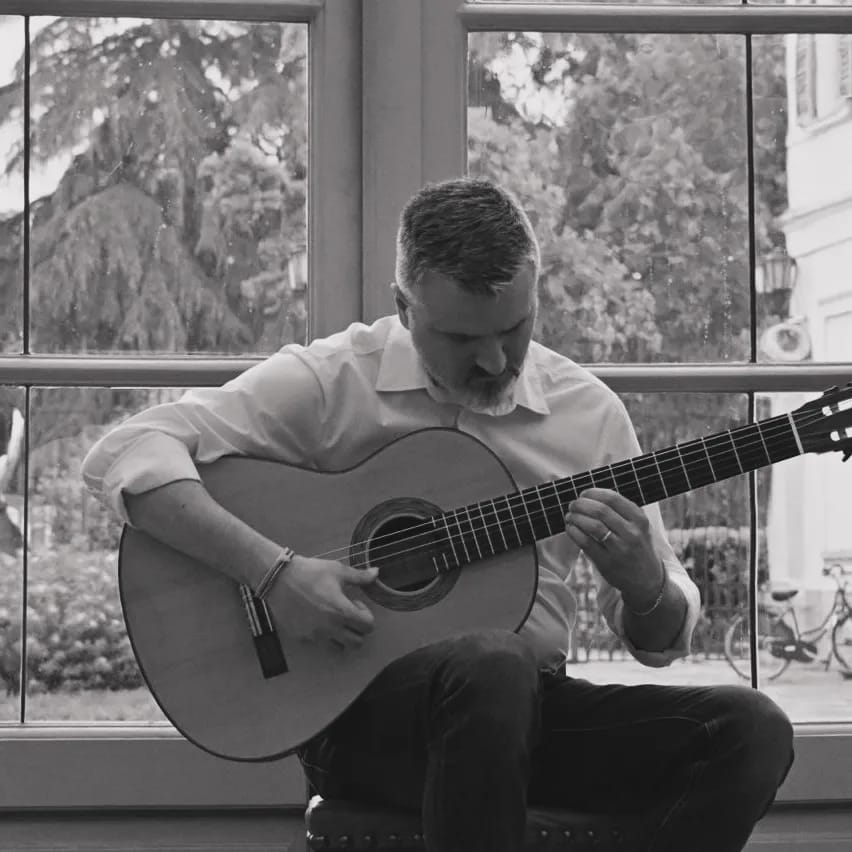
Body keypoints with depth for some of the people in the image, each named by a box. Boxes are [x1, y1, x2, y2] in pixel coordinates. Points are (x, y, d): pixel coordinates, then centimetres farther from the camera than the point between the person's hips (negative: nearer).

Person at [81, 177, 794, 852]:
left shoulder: (588, 411, 7)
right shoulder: (333, 380, -4)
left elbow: (661, 641, 12)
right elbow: (125, 456, -12)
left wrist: (642, 585, -13)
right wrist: (274, 571, -23)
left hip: (531, 704, 5)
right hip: (355, 700, -4)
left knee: (750, 728, -19)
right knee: (493, 666, -39)